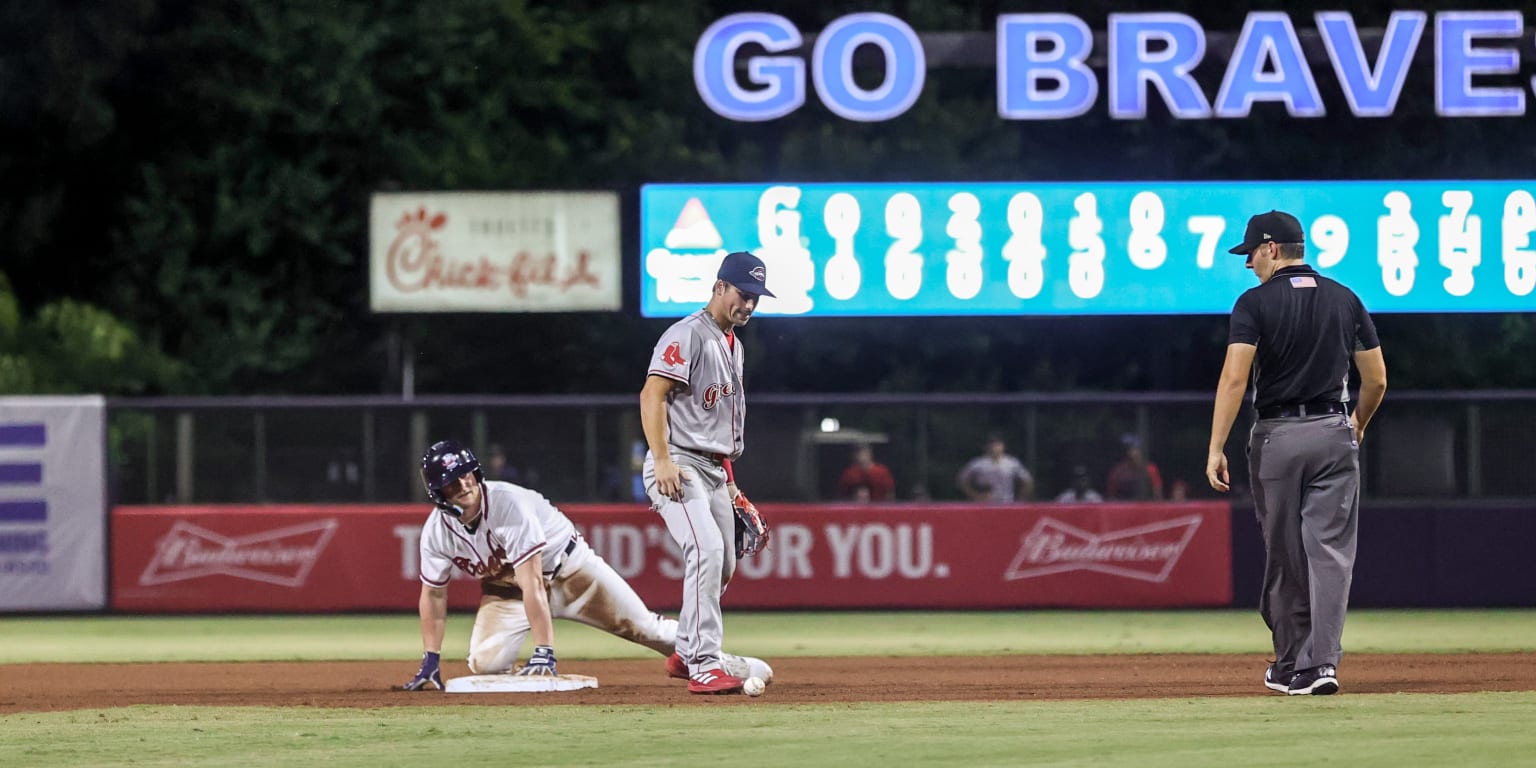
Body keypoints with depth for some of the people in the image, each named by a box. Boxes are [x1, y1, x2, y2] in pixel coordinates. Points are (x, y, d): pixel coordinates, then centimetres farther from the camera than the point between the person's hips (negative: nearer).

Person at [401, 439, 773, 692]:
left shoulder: (508, 504, -33)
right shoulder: (436, 531, -18)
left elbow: (533, 585, -37)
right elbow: (433, 594, -3)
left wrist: (543, 650, -41)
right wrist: (430, 660, -6)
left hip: (567, 565, -3)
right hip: (504, 588, 4)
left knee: (641, 624, -1)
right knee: (485, 661, -20)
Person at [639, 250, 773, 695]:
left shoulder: (734, 346, 18)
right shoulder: (688, 336, -11)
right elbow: (652, 395, -18)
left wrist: (729, 478, 21)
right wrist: (662, 460, -26)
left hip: (715, 471, 10)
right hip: (679, 467, -9)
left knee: (724, 565, 11)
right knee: (707, 549, -23)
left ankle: (687, 653, 28)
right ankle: (704, 666, -27)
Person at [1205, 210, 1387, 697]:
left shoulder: (1257, 302, -4)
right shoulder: (1345, 300, 7)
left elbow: (1234, 378, -14)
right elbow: (1376, 380, 10)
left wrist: (1216, 448, -15)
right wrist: (1357, 427, 28)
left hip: (1277, 437, -2)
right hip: (1335, 436, 2)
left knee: (1284, 555, 9)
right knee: (1329, 552, -2)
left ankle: (1291, 664, 18)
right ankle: (1321, 662, -14)